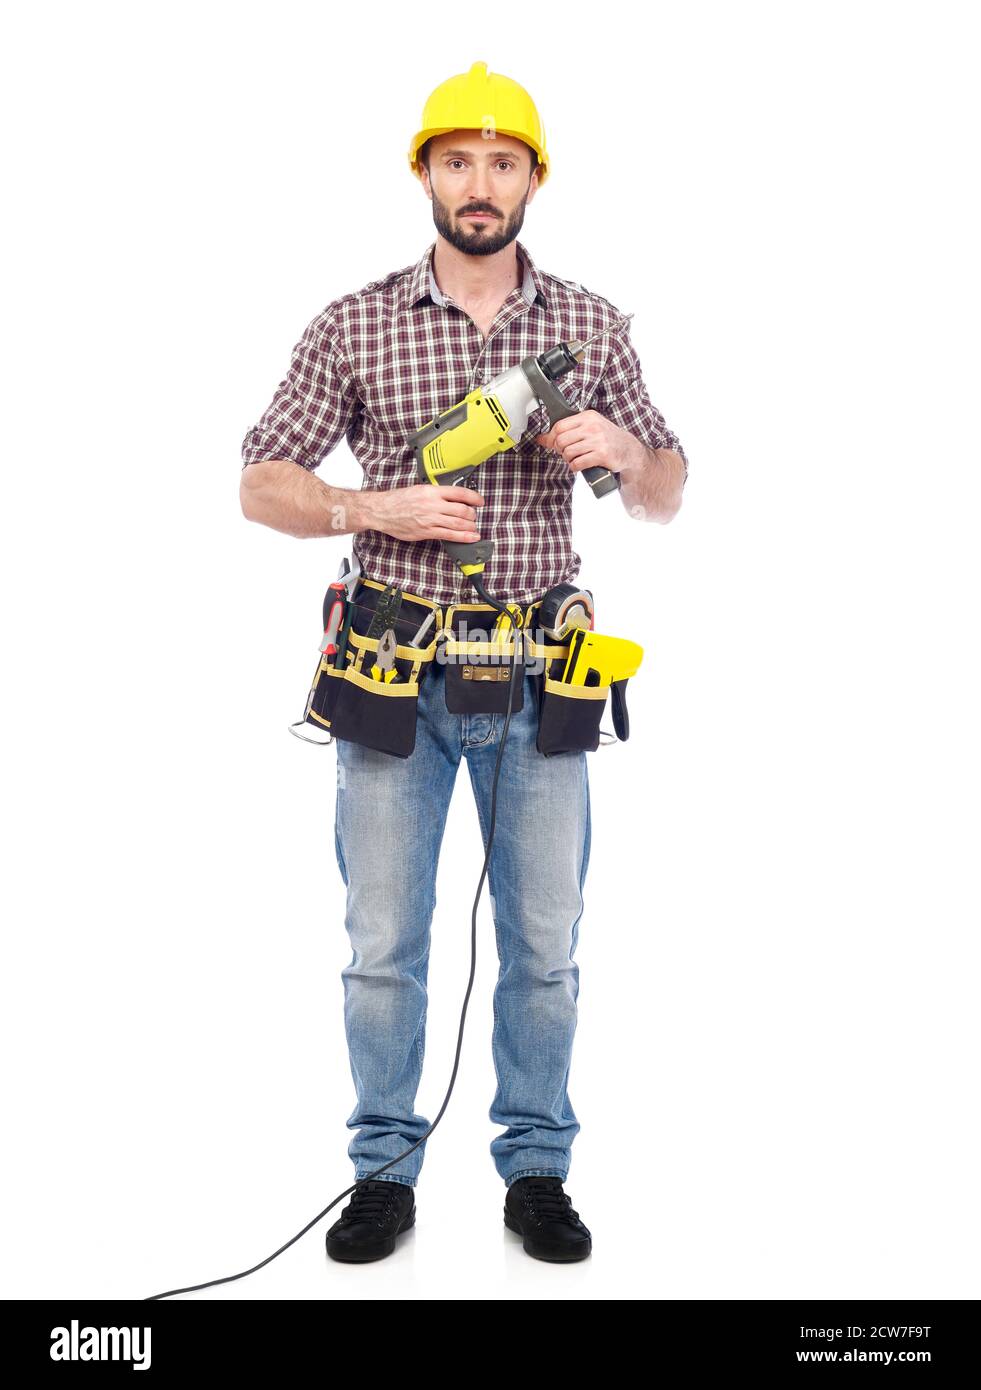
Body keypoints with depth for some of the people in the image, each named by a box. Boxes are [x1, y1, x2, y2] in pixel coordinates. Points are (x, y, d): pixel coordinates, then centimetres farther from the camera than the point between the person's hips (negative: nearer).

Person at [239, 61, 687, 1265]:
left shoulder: (590, 325, 5)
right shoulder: (354, 326, 0)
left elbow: (664, 500, 11)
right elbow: (262, 487, 1)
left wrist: (624, 449, -12)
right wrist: (372, 509, -16)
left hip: (538, 680, 1)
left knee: (543, 942, 8)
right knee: (382, 942, 6)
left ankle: (536, 1172, 24)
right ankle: (384, 1172, 22)